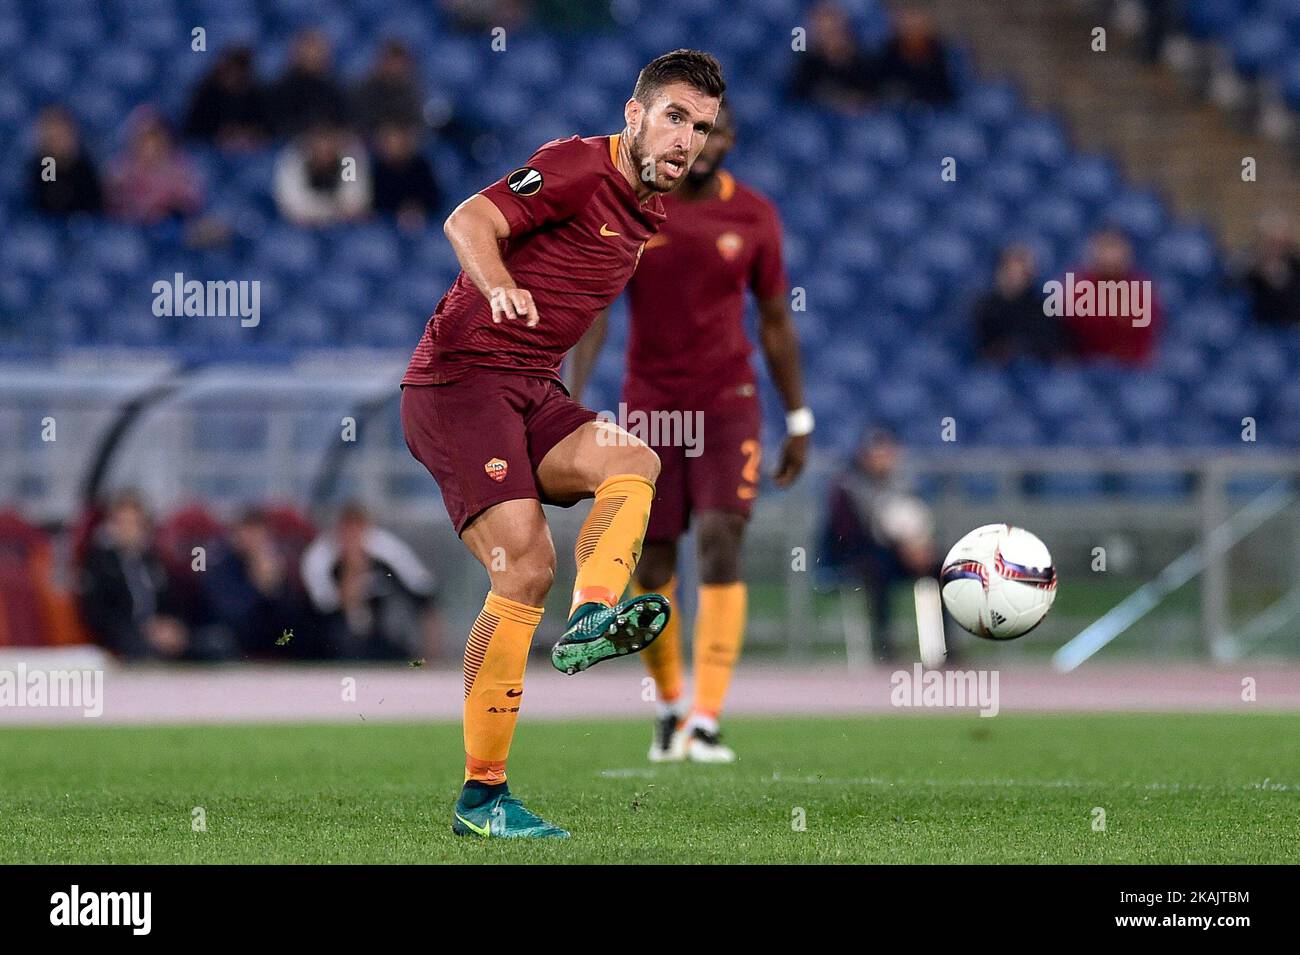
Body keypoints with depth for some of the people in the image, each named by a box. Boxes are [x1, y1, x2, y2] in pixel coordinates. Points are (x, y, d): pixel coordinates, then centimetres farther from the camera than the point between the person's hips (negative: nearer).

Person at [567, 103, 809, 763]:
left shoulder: (753, 218, 1)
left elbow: (776, 323, 10)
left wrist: (798, 420, 10)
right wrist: (572, 404, -13)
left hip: (728, 401, 0)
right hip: (649, 404, 1)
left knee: (721, 544, -16)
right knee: (651, 566, 2)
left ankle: (705, 721, -18)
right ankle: (668, 704, 26)